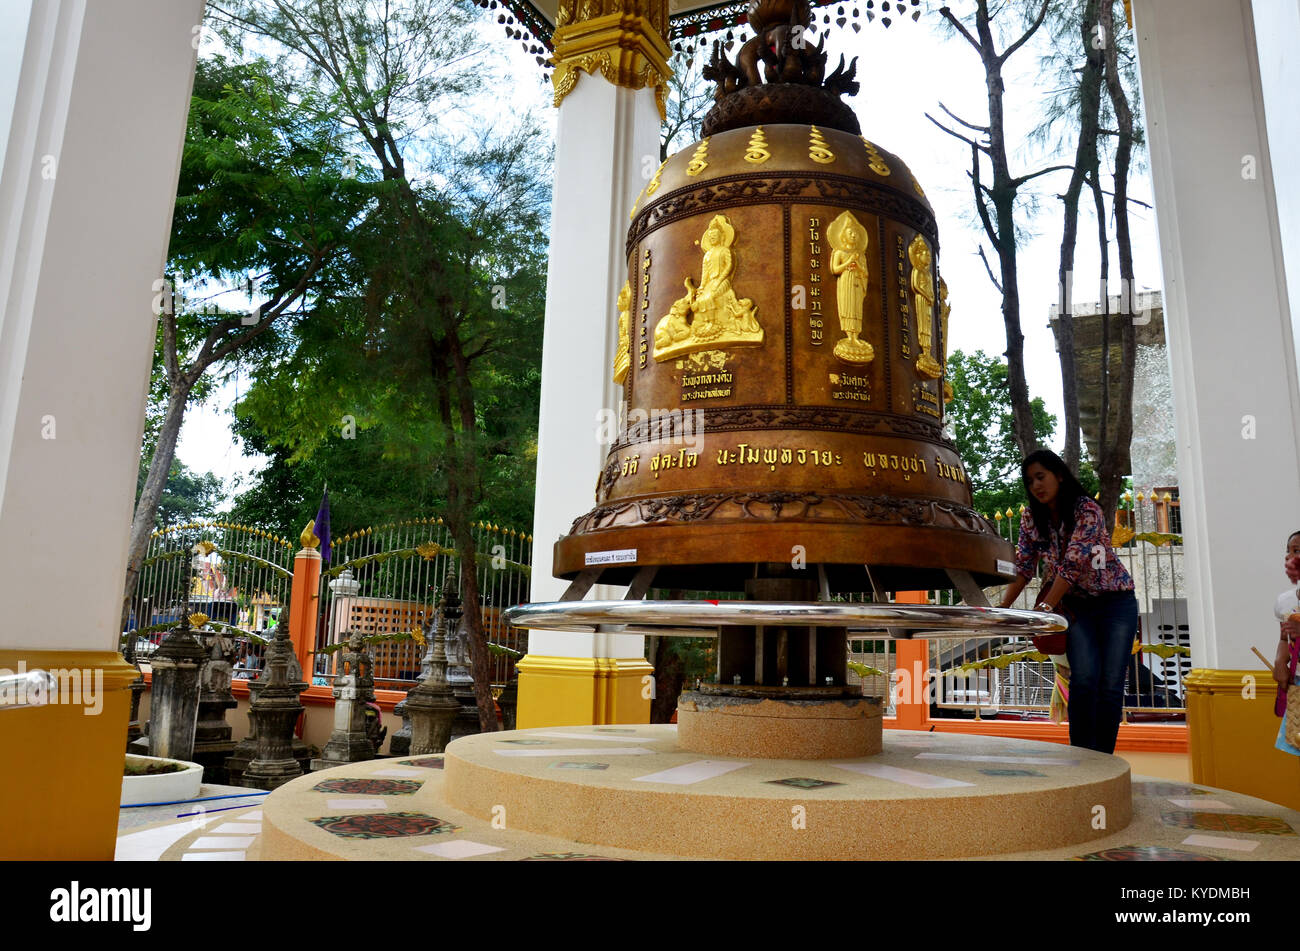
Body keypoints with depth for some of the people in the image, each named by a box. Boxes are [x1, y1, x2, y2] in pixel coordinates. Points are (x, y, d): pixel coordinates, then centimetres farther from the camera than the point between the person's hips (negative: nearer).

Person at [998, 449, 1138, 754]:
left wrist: (1044, 606, -34)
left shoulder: (1087, 510, -17)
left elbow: (1073, 564, -26)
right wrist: (1003, 608, -15)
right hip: (1076, 606, 3)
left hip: (1116, 603, -3)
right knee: (1084, 679, -14)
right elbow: (1023, 567, -1)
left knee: (1110, 685, -7)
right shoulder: (1032, 522, 0)